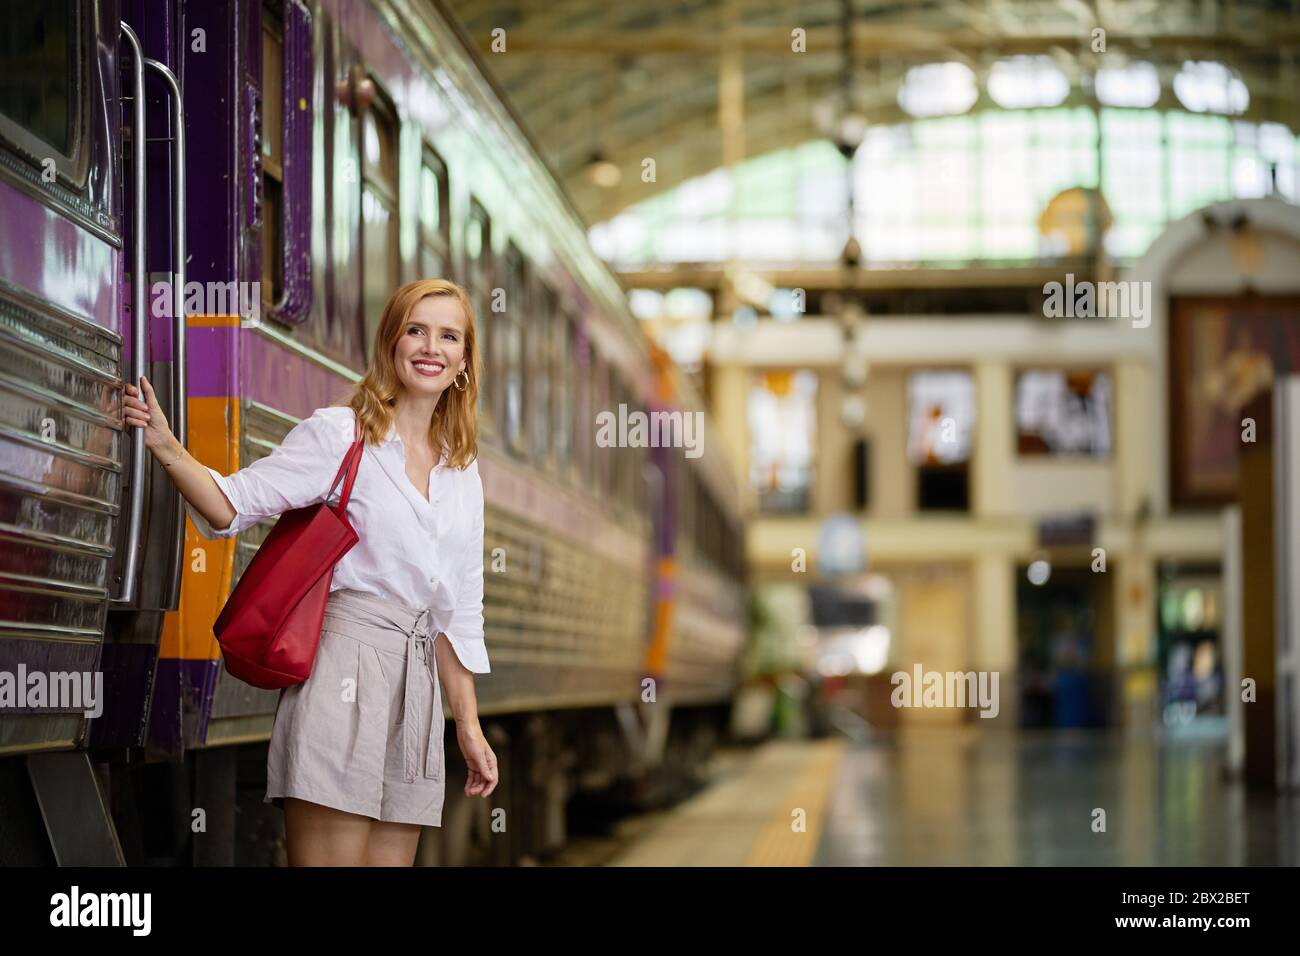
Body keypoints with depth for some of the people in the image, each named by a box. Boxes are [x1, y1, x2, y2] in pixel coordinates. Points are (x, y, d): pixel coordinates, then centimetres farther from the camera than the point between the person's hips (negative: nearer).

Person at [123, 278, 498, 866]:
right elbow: (234, 504, -7)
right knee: (331, 857, -10)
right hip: (344, 663, -6)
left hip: (417, 680, 6)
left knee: (392, 860, 5)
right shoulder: (339, 434, 0)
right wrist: (167, 449, -24)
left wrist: (468, 726, 17)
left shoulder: (463, 472, 17)